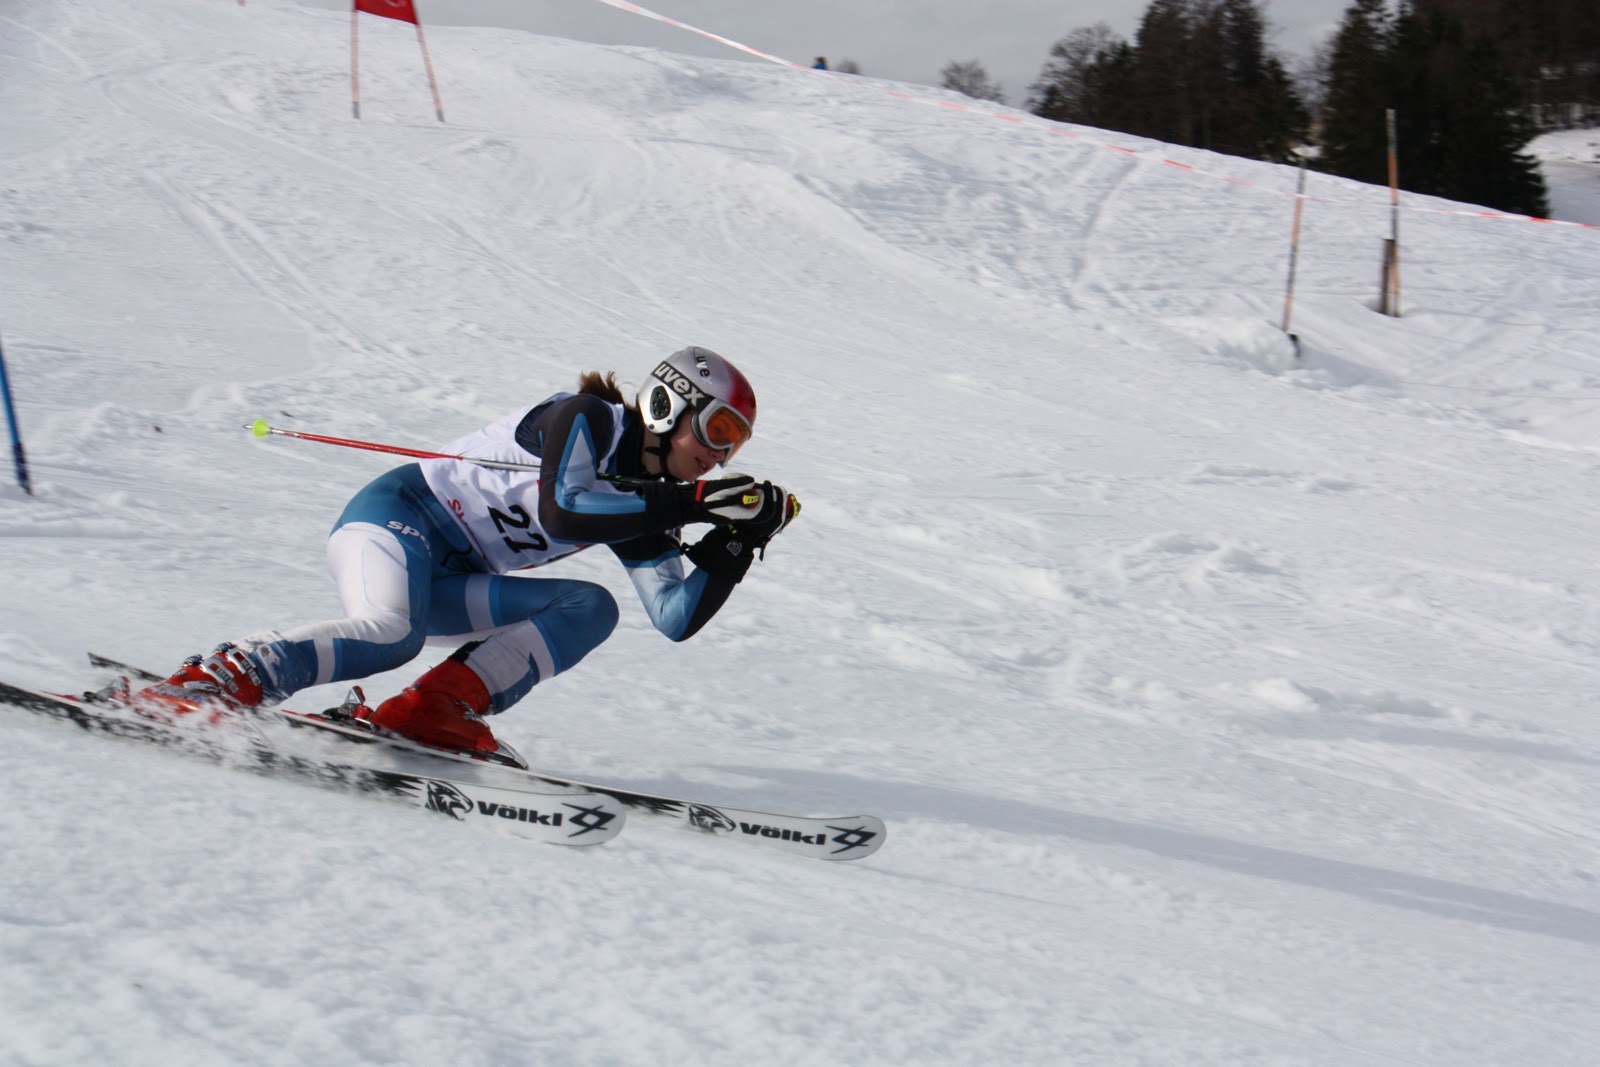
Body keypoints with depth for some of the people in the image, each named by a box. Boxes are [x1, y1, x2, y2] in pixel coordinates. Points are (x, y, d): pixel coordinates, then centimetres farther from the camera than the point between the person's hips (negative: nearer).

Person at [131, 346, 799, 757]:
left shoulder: (643, 509, 13)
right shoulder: (587, 419, -9)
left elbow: (679, 618, 6)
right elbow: (560, 509, -28)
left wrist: (737, 543, -7)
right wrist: (691, 502, -25)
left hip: (452, 580, 8)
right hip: (398, 515, -8)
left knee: (590, 610, -11)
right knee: (391, 632, -38)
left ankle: (437, 708, -22)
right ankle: (218, 680, -33)